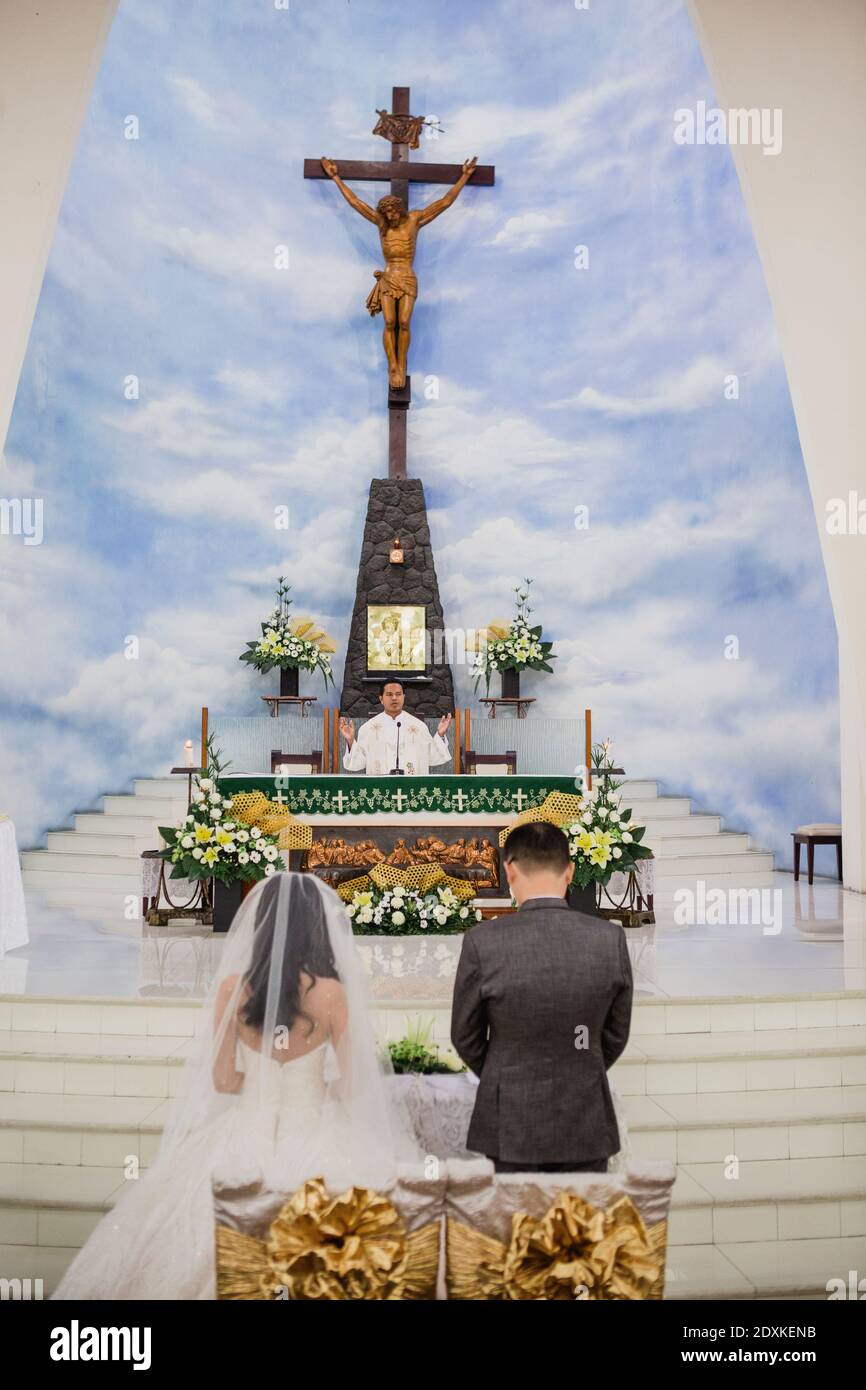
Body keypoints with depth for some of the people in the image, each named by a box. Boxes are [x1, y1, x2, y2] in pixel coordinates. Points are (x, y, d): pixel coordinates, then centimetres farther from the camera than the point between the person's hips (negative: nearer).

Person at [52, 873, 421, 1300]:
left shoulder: (231, 988, -9)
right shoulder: (333, 992, -16)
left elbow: (223, 1082, -3)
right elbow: (353, 1086, -9)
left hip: (247, 1135, 3)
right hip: (313, 1137, -2)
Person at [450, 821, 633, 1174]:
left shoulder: (483, 941, -15)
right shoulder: (610, 939, -10)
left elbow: (465, 1037, -2)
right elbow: (616, 1035, 2)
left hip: (511, 1124, -1)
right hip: (586, 1125, 1)